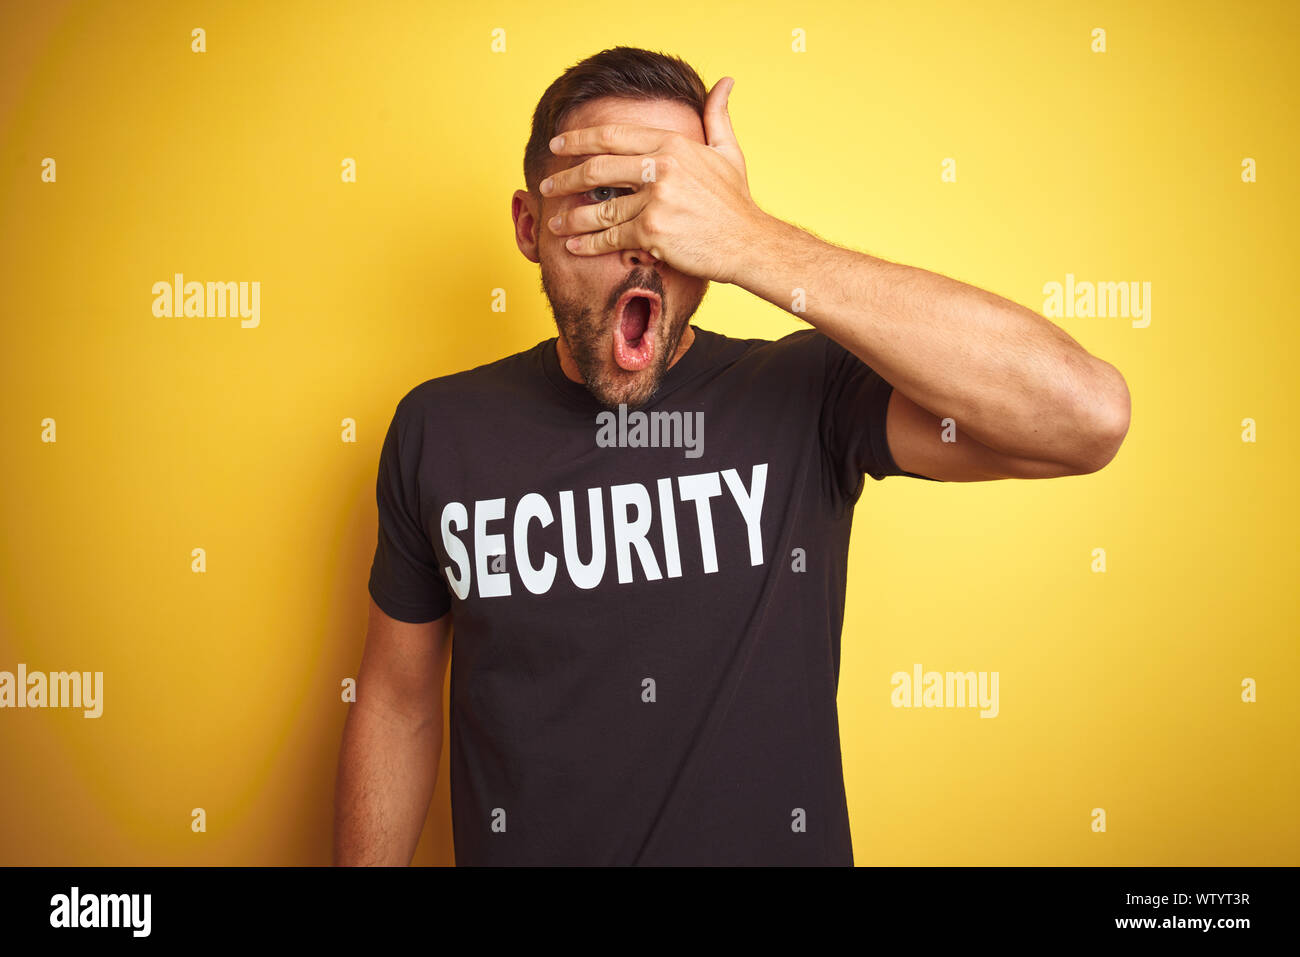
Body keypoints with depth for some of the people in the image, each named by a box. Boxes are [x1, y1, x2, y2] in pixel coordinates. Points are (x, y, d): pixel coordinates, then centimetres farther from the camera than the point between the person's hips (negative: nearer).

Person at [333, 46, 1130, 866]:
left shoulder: (808, 399, -16)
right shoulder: (438, 429, -9)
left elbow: (1087, 415, -32)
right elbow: (398, 703, 0)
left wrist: (756, 247, -34)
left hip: (775, 840, -1)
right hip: (521, 842, 2)